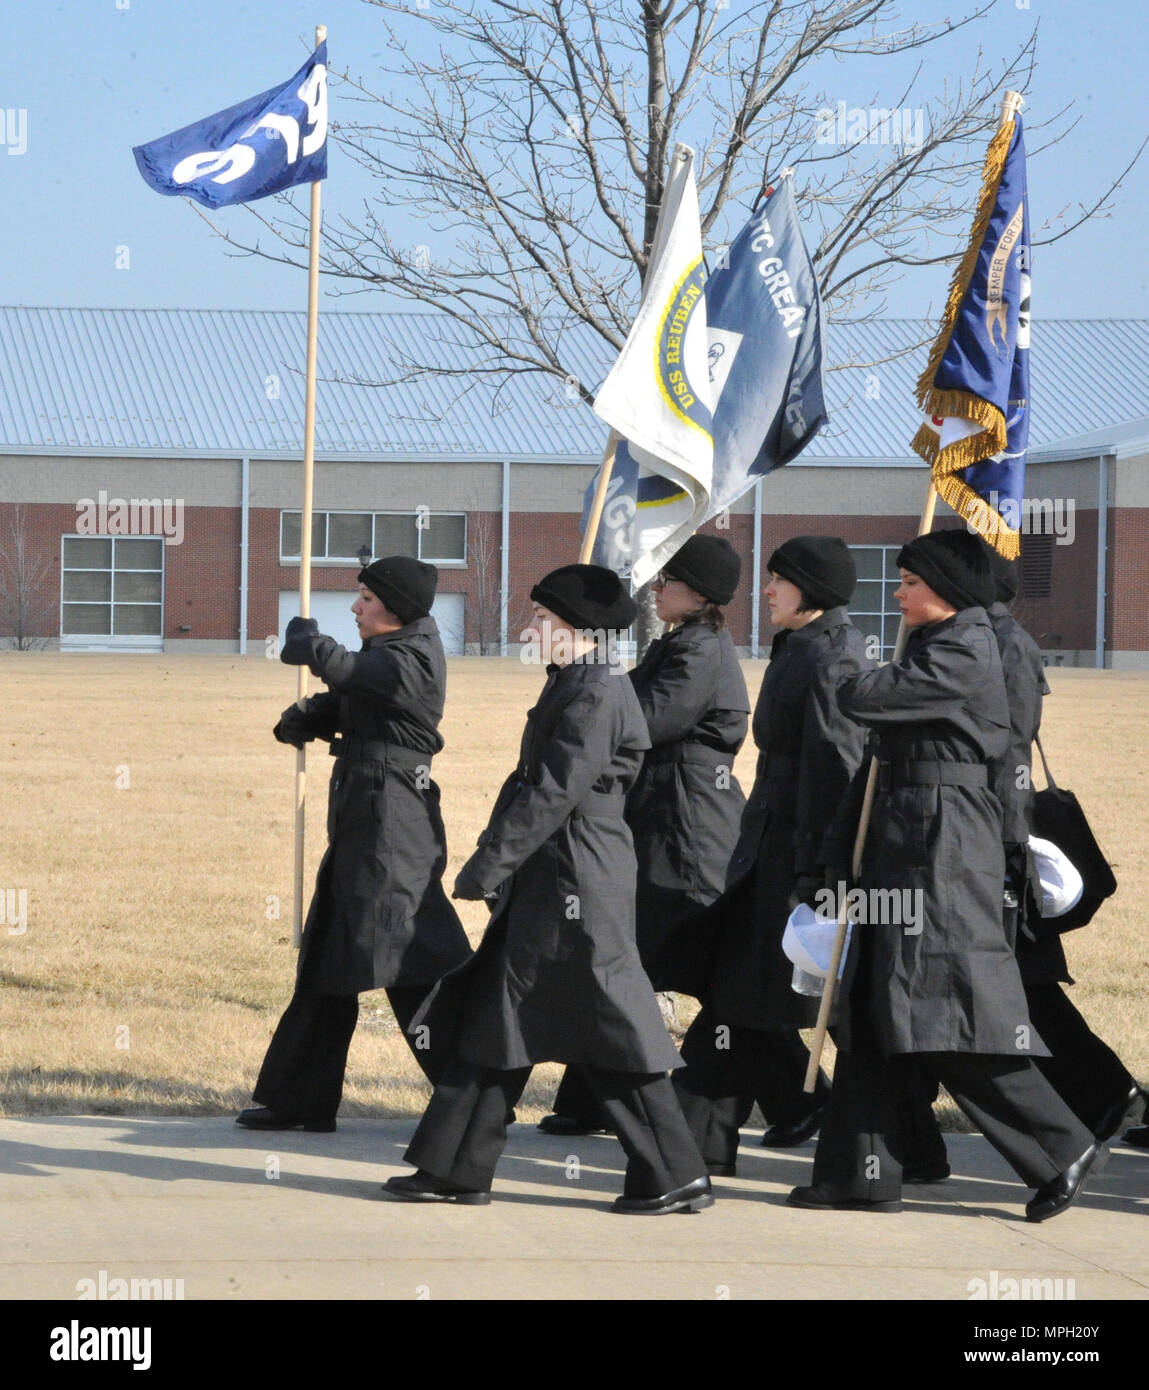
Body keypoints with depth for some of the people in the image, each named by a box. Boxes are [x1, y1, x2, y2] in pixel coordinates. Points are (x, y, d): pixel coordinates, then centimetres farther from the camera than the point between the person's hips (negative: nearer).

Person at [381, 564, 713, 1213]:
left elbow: (555, 793, -21)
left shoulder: (598, 695, -17)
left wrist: (489, 864, -20)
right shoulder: (572, 685, 14)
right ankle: (458, 1169, 16)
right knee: (494, 1014, 11)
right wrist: (496, 861, 19)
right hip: (544, 882, 11)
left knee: (611, 1030, -6)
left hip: (577, 885, -11)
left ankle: (679, 1176, 1)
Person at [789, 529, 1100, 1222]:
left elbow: (864, 699, -16)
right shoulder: (943, 646, 17)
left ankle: (1061, 1146, -3)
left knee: (947, 1005, -10)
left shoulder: (962, 653, -14)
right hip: (905, 844, 10)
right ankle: (863, 1171, 11)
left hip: (942, 846, -10)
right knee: (874, 1009, 9)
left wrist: (850, 683, 3)